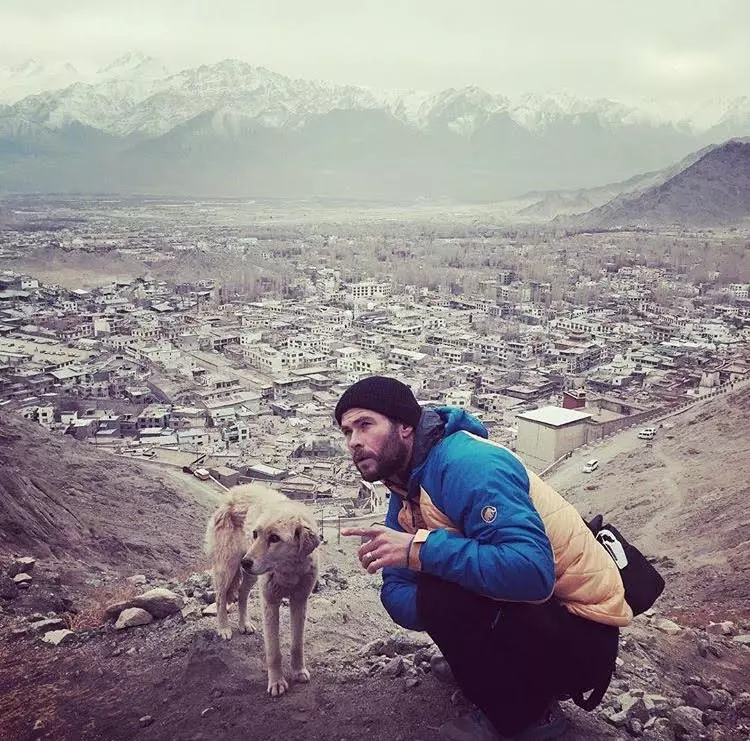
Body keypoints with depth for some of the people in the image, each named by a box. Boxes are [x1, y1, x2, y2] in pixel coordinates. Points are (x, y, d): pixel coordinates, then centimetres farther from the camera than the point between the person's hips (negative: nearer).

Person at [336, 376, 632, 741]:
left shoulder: (468, 464, -24)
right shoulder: (404, 490, 5)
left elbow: (533, 571, -36)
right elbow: (396, 591, 0)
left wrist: (421, 549, -33)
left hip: (581, 638, -9)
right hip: (529, 614, 9)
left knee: (439, 591, -26)